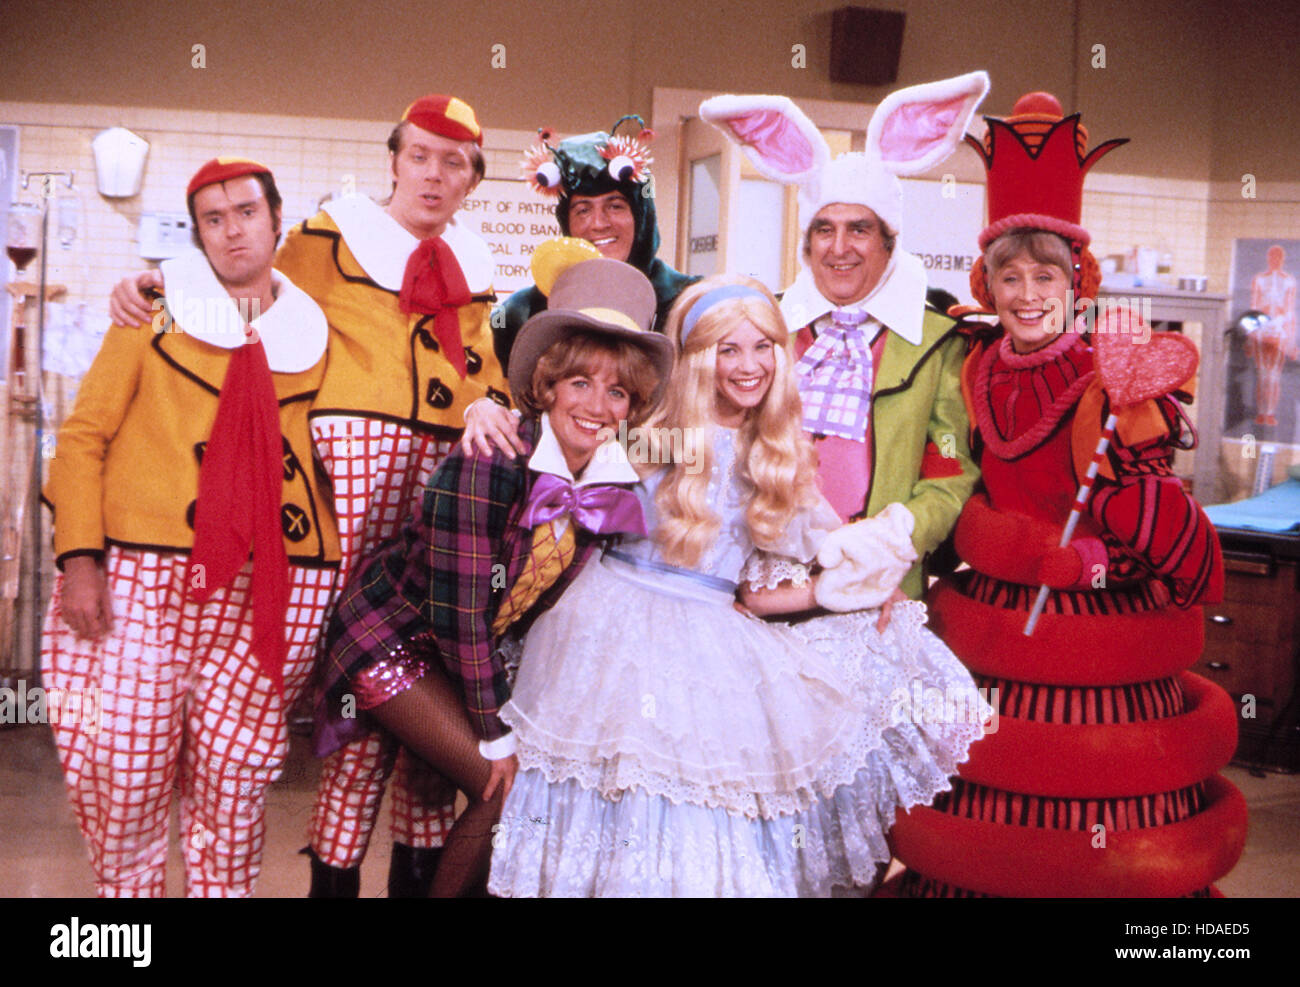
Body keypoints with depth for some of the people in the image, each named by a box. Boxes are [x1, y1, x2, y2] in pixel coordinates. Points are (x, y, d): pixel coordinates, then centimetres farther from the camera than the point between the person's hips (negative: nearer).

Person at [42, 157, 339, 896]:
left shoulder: (313, 329, 15)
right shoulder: (156, 311, 9)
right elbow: (84, 435, 6)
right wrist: (79, 554, -5)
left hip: (275, 583, 1)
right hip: (142, 575, -1)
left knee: (233, 775, 2)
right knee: (121, 774, -3)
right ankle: (126, 886, 21)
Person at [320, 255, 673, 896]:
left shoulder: (616, 482, -9)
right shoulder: (486, 466, -30)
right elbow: (460, 615, -25)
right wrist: (499, 737, -17)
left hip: (484, 649, 7)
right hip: (394, 632, -6)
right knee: (508, 790, -14)